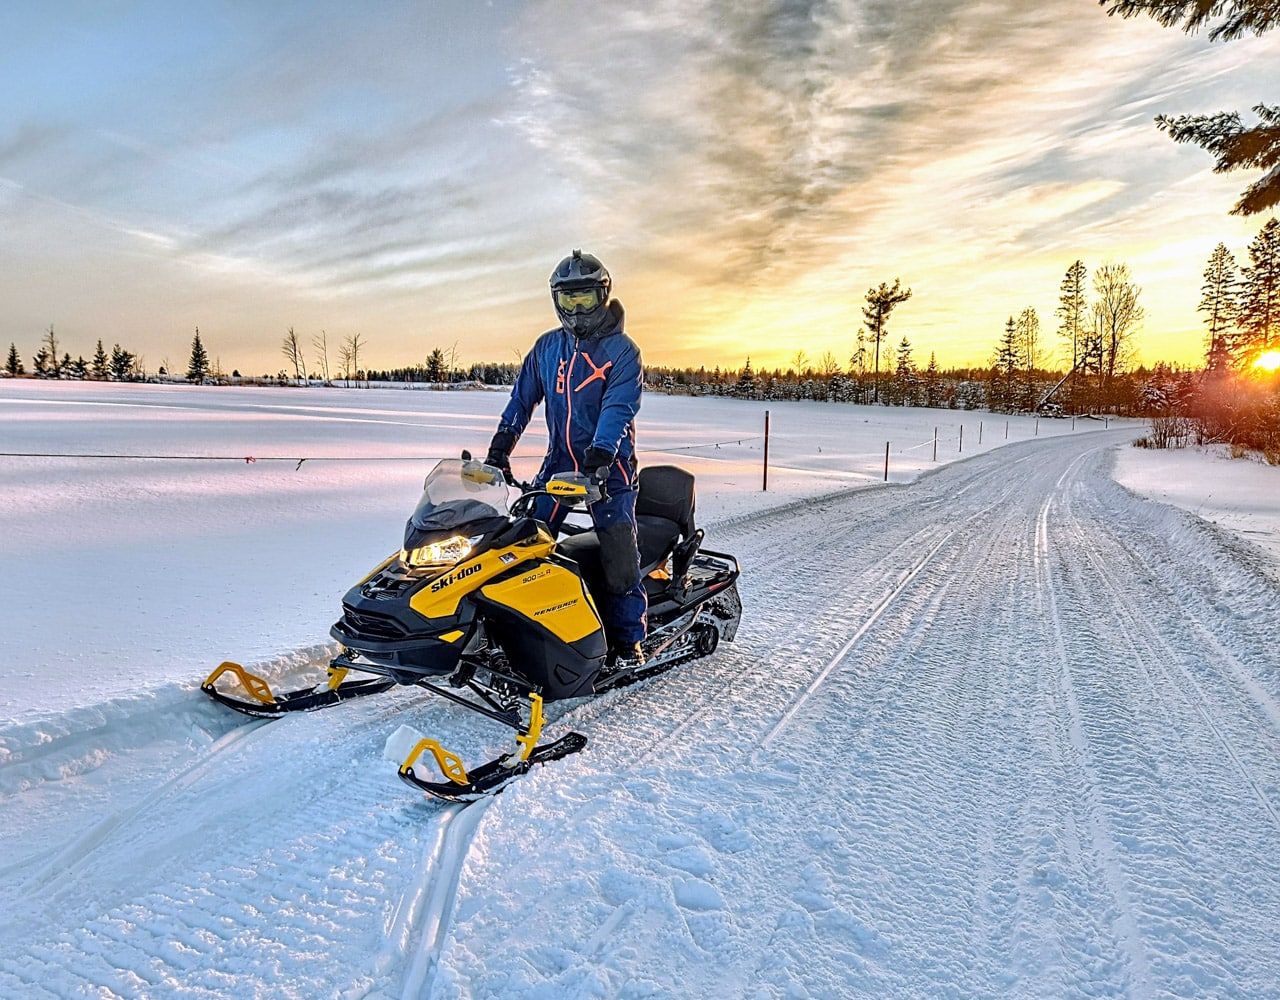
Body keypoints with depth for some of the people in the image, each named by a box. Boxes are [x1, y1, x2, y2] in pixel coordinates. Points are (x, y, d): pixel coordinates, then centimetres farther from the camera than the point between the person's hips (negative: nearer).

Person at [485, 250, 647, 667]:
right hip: (559, 461, 5)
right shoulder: (547, 347, 10)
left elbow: (619, 408, -17)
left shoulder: (622, 350, -5)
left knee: (618, 554, -7)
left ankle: (626, 639, 6)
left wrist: (600, 455, -32)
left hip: (609, 466, -4)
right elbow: (522, 398, 13)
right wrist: (499, 449, 6)